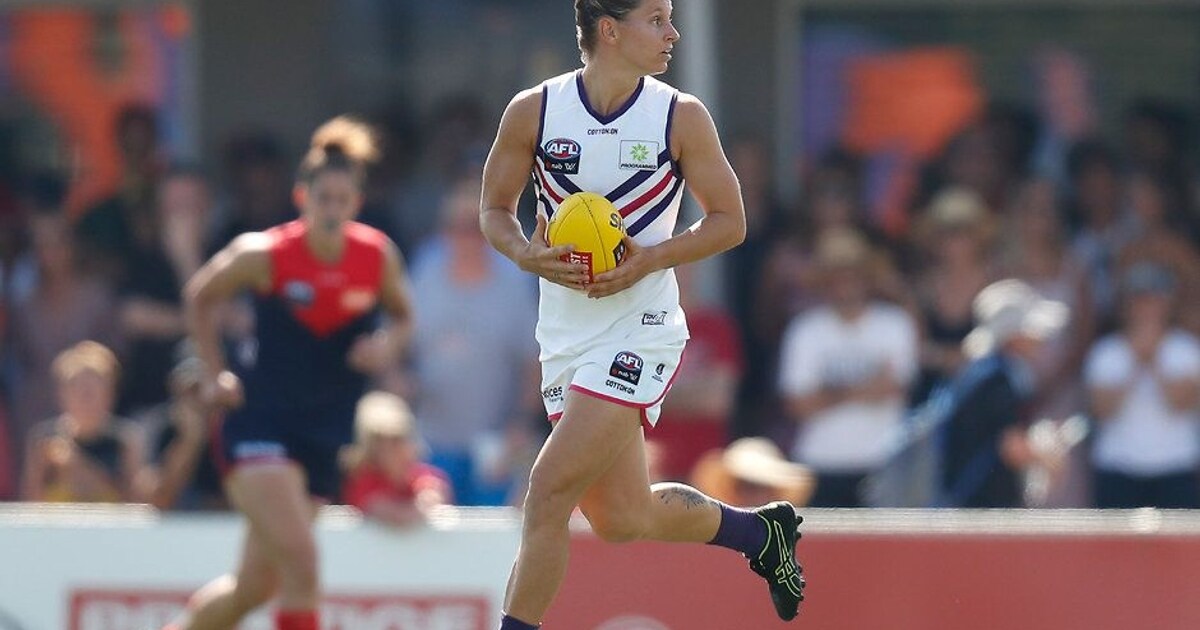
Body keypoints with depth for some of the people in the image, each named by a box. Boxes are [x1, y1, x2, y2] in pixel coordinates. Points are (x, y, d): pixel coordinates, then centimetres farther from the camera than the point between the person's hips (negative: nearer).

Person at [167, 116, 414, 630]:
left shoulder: (379, 257, -3)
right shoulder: (264, 255, -11)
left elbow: (401, 316, 15)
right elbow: (198, 298, 6)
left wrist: (389, 344, -7)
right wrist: (214, 375, 0)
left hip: (326, 434, 5)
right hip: (261, 424, -5)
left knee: (255, 585, 11)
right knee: (300, 558, -23)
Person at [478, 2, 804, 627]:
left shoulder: (682, 117, -5)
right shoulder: (532, 111, -1)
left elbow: (729, 220, 1)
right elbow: (494, 208, 10)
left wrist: (649, 259, -14)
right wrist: (528, 255, -12)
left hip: (639, 326, -4)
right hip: (565, 334, 4)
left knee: (547, 495, -15)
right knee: (622, 517, 10)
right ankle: (760, 530, 35)